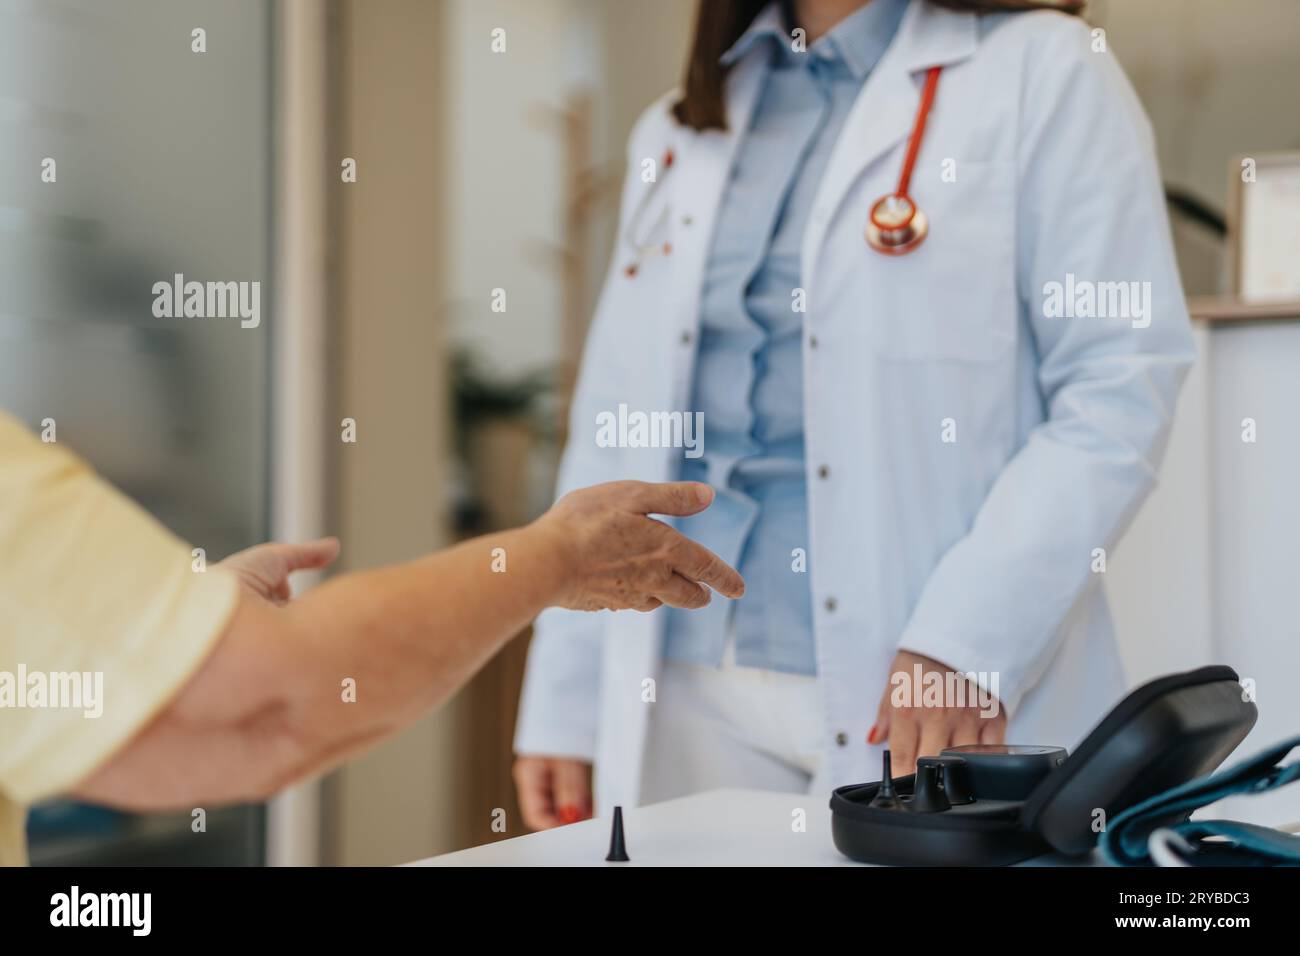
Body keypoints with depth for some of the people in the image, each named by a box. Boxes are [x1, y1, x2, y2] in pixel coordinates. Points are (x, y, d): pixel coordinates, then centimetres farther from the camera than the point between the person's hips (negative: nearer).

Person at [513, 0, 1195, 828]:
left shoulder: (1041, 71, -1)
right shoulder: (677, 133, 15)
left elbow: (1123, 382, -9)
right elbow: (614, 432, 14)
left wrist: (969, 643, -19)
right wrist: (564, 709, 10)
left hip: (957, 701, -4)